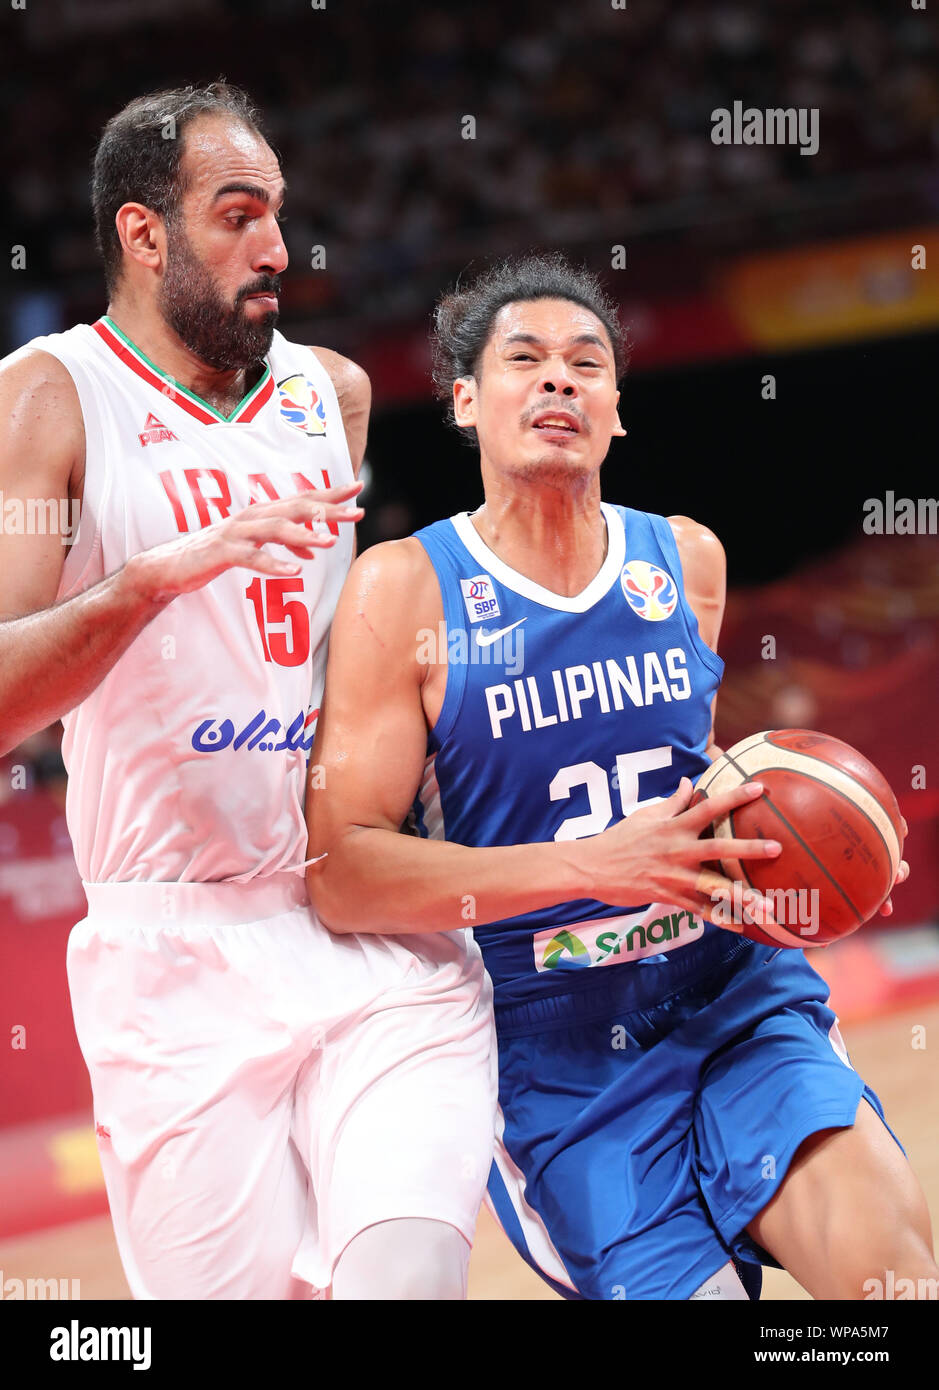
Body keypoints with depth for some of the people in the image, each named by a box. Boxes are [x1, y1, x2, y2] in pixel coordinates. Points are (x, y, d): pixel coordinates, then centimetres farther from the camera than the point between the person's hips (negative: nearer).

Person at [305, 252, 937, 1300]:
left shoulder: (687, 558, 8)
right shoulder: (403, 590, -6)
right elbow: (340, 876, -14)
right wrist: (596, 865, -22)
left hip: (733, 995, 2)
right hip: (556, 1048, -2)